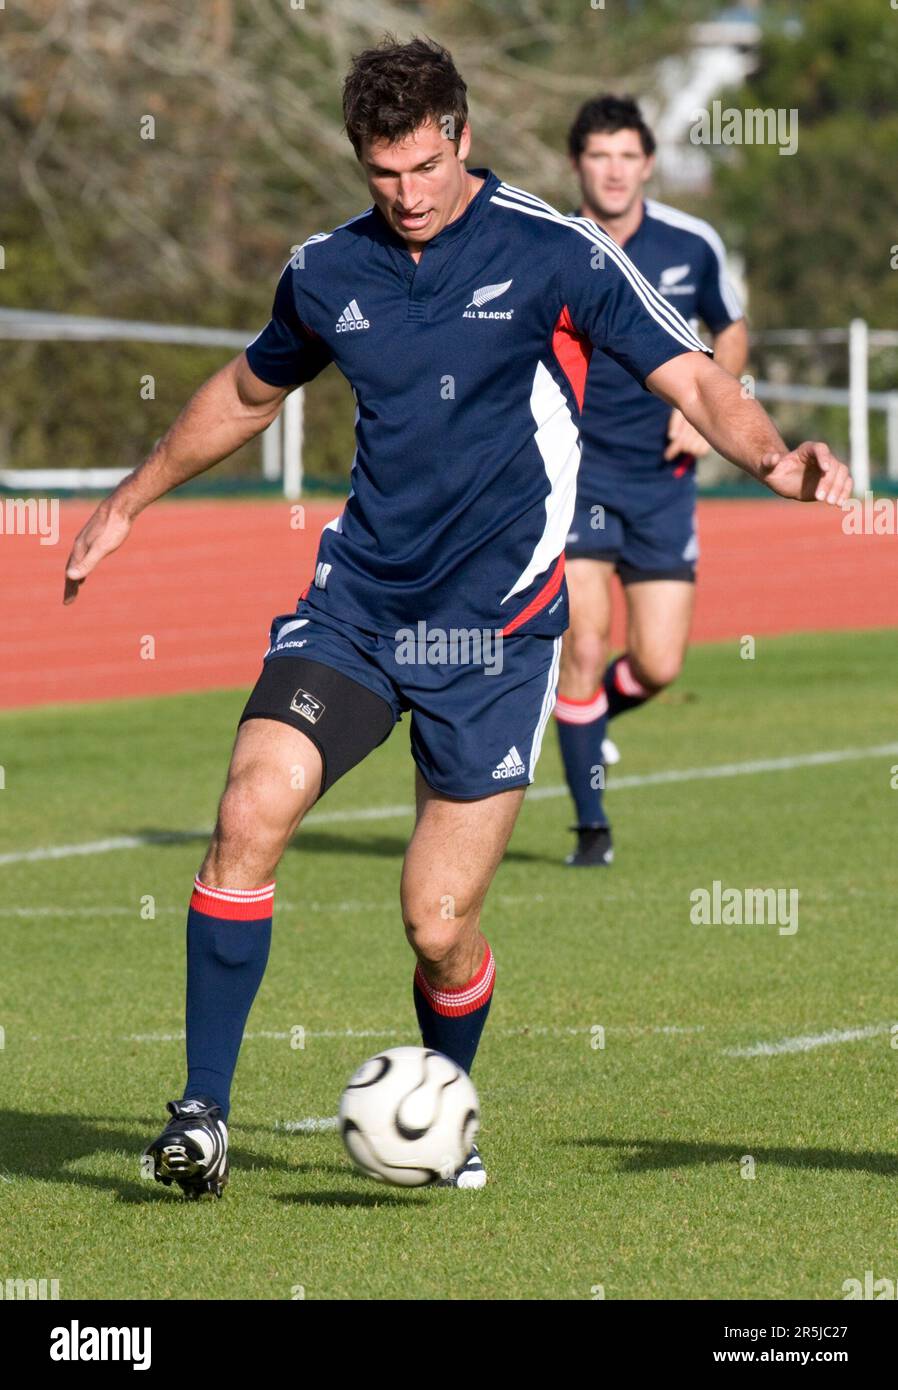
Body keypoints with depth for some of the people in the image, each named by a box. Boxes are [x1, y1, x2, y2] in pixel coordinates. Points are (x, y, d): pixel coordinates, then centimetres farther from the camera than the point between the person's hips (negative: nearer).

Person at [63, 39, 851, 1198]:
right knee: (253, 809, -21)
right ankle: (202, 1110, -12)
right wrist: (128, 503, 34)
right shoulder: (325, 273, 7)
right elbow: (247, 393, 26)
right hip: (354, 601, 3)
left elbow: (690, 378, -8)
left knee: (440, 925, -4)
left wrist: (774, 460, -28)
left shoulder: (553, 254, -6)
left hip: (493, 624, -3)